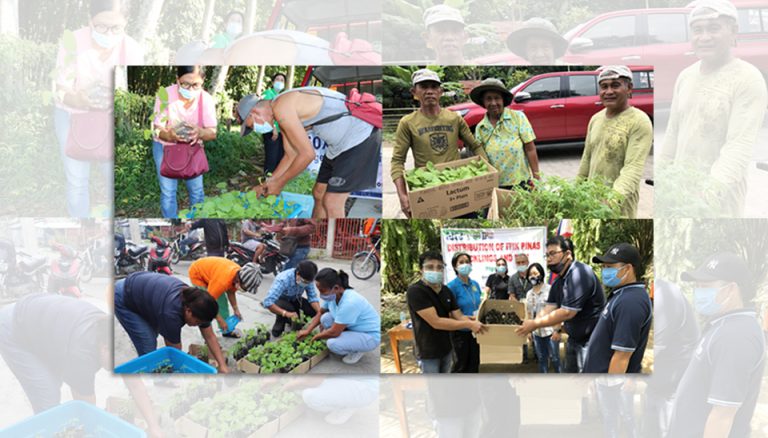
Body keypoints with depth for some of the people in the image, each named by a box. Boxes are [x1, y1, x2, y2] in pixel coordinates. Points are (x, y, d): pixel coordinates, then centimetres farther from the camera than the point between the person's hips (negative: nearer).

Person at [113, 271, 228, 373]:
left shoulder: (196, 302, -17)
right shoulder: (171, 313, -38)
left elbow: (210, 337, -10)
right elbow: (175, 350, -25)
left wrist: (222, 365, -15)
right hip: (124, 300, -8)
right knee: (148, 348, -11)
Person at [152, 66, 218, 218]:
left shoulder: (207, 99, -20)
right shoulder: (165, 96, -25)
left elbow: (213, 133, -22)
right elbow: (158, 130, -22)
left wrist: (200, 132, -46)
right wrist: (170, 135, -46)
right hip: (165, 147, -2)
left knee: (196, 190, 5)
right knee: (168, 191, -2)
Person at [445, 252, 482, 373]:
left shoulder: (475, 284, 4)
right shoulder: (452, 286, -15)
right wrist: (470, 318, -26)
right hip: (460, 331, -6)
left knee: (474, 363, 13)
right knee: (460, 364, 6)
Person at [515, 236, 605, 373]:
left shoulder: (579, 274, -23)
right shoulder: (559, 281, 9)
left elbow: (567, 312, -27)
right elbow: (549, 309, 3)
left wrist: (535, 324, -22)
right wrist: (528, 326, -13)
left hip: (592, 340, -10)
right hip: (575, 338, 10)